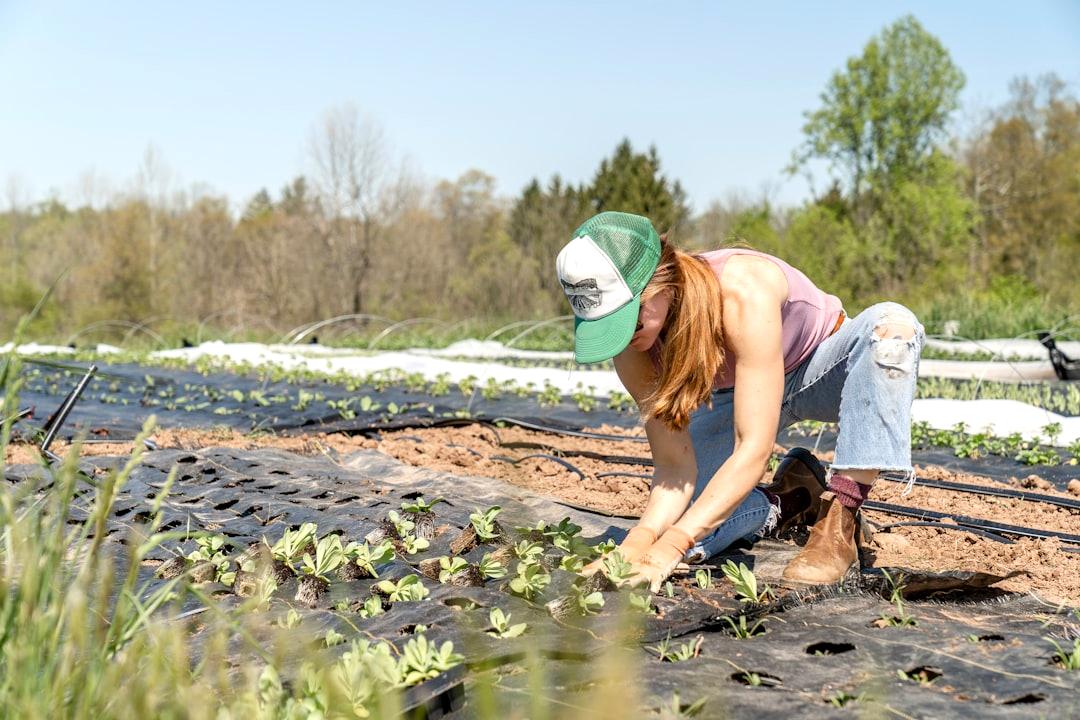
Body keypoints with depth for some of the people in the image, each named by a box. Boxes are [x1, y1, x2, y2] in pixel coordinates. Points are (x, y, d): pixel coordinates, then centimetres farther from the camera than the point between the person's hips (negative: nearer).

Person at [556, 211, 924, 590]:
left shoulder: (742, 292, -41)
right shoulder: (633, 345, -24)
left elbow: (754, 450, -42)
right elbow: (674, 467, -22)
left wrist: (667, 550, -48)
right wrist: (639, 540, -42)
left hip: (820, 371, -3)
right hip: (737, 394, 3)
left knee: (892, 324, -39)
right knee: (669, 526, -17)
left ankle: (838, 523, -30)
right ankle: (792, 501, 9)